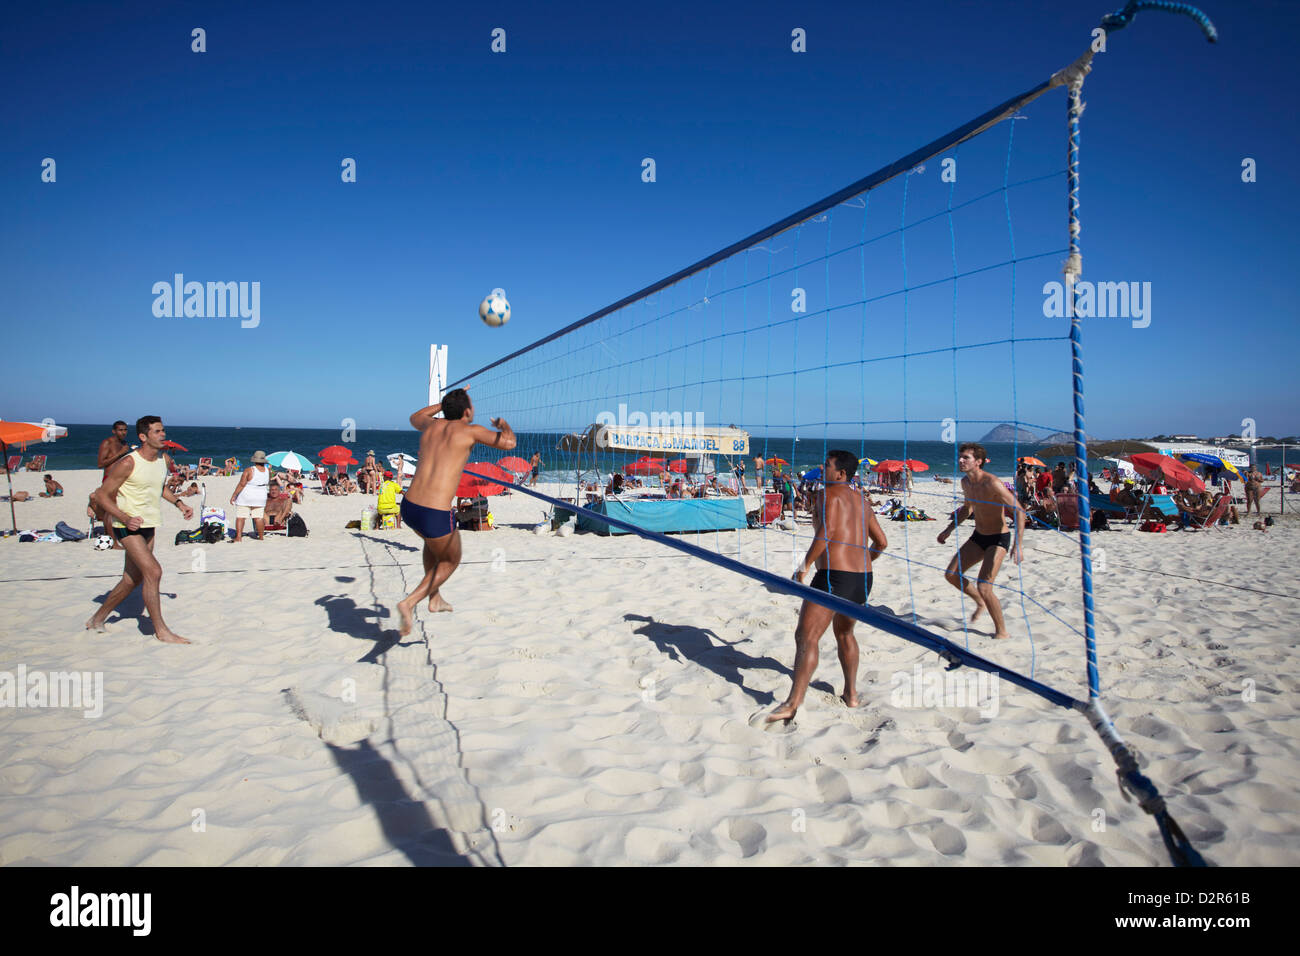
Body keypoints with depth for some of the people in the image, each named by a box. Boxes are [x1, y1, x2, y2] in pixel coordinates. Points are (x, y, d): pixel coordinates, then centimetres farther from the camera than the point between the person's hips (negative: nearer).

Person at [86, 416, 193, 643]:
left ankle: (97, 620, 33)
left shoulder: (163, 459, 5)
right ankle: (161, 630, -10)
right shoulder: (128, 464, -18)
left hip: (149, 526, 8)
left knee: (132, 579, 14)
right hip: (128, 527, -8)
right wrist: (125, 518, -26)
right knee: (153, 571, -17)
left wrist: (178, 502, 10)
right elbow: (102, 495, -13)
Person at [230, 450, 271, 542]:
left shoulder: (249, 470, -15)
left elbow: (241, 484, -17)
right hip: (260, 498, 4)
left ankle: (238, 537, -2)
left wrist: (234, 496, -11)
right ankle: (261, 537, 12)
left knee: (240, 517, 3)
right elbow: (269, 484, 15)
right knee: (259, 517, 9)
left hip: (245, 497, -4)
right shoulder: (268, 471, -2)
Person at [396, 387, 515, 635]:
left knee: (432, 541, 38)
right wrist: (502, 424, 14)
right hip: (436, 515, -6)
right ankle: (409, 603, 5)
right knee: (450, 560, 21)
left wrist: (446, 402, 42)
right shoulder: (469, 430, -3)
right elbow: (509, 442, -7)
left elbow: (415, 417, 38)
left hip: (408, 507, 6)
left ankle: (435, 598, 39)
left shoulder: (432, 425, 13)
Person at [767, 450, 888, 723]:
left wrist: (805, 565, -18)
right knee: (844, 633, 27)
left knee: (806, 637, -9)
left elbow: (827, 530, -22)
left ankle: (792, 704, -15)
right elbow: (881, 542, 23)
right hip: (863, 578, 9)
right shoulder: (861, 501, 19)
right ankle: (851, 694, 33)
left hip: (833, 576, -8)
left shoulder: (828, 494, -5)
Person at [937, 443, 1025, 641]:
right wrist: (949, 530, 16)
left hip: (998, 539, -8)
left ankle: (1002, 632, 4)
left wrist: (1017, 545, -32)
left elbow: (1019, 511, -25)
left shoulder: (992, 483, -25)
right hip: (978, 536, 8)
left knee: (983, 588, -16)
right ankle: (980, 603, 33)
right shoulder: (965, 482, 0)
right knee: (951, 575, 7)